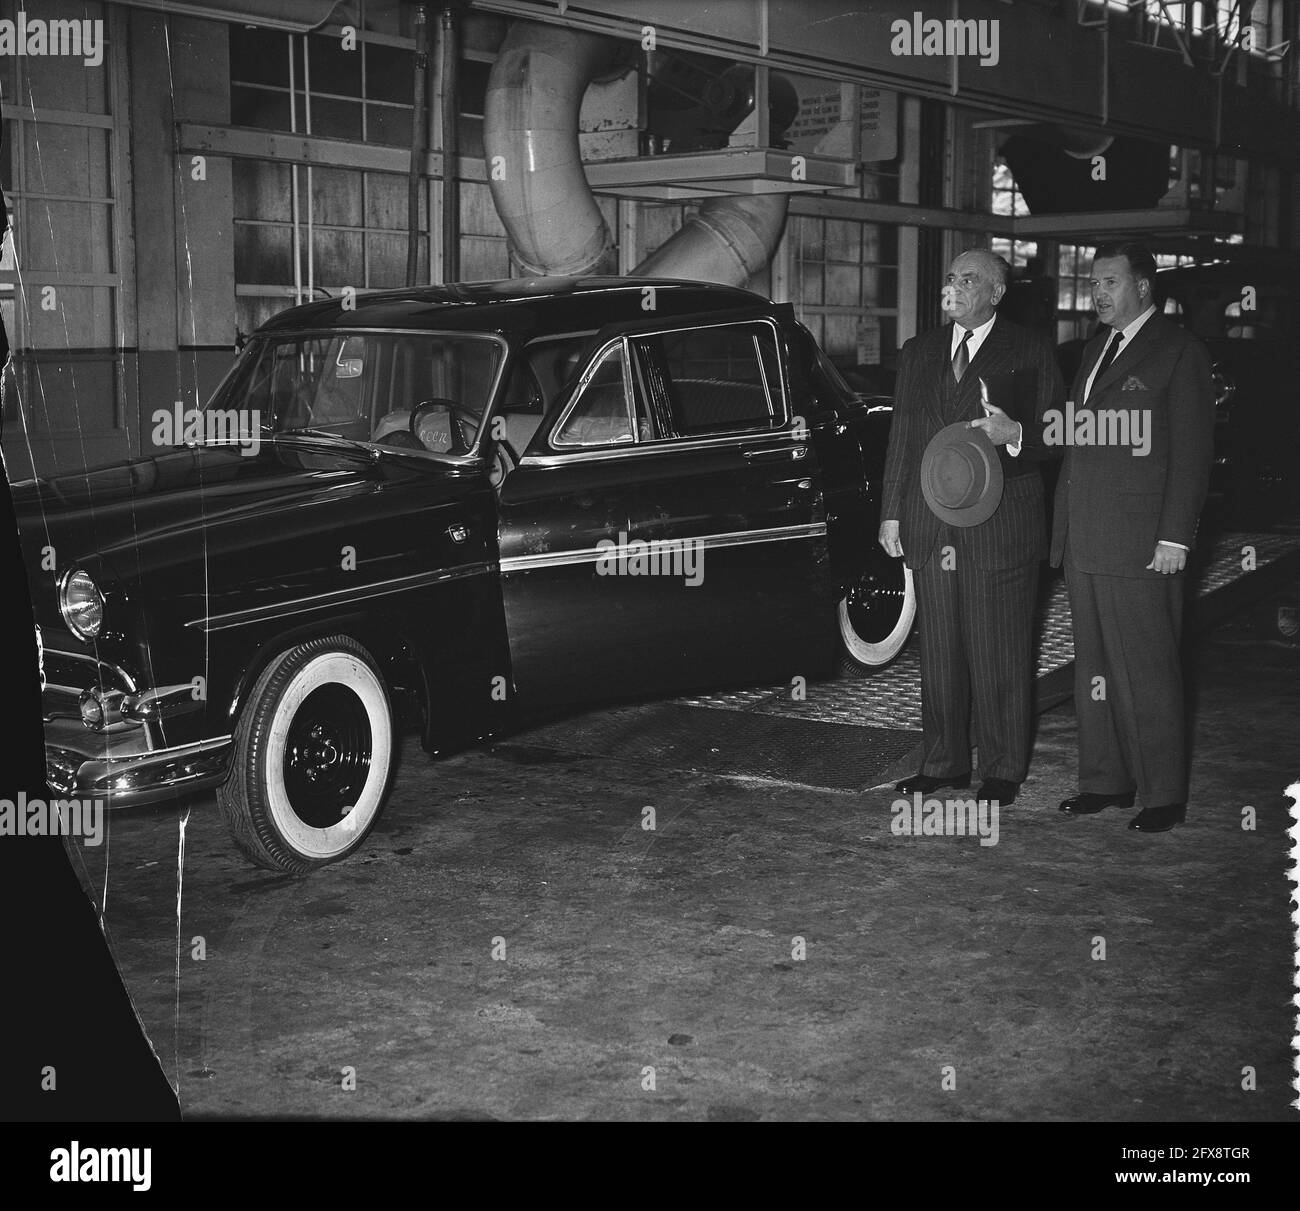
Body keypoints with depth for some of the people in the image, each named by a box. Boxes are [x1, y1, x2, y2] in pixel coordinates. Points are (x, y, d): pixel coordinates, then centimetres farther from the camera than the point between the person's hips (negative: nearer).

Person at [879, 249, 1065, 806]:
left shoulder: (1029, 352, 2)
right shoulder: (918, 352, 15)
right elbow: (901, 437, 17)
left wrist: (1015, 435, -22)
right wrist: (891, 513, 13)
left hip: (1001, 525, -4)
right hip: (929, 526, 4)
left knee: (1000, 655, 1)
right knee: (938, 652, 9)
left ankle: (1002, 771, 12)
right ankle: (943, 763, 20)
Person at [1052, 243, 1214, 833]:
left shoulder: (1179, 352, -5)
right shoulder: (1098, 347, 18)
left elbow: (1192, 453, -9)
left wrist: (1175, 537, -14)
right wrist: (1065, 527, 12)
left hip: (1139, 542, -7)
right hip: (1084, 540, 8)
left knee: (1146, 669, -3)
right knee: (1094, 666, 12)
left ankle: (1164, 794, 6)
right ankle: (1106, 780, 21)